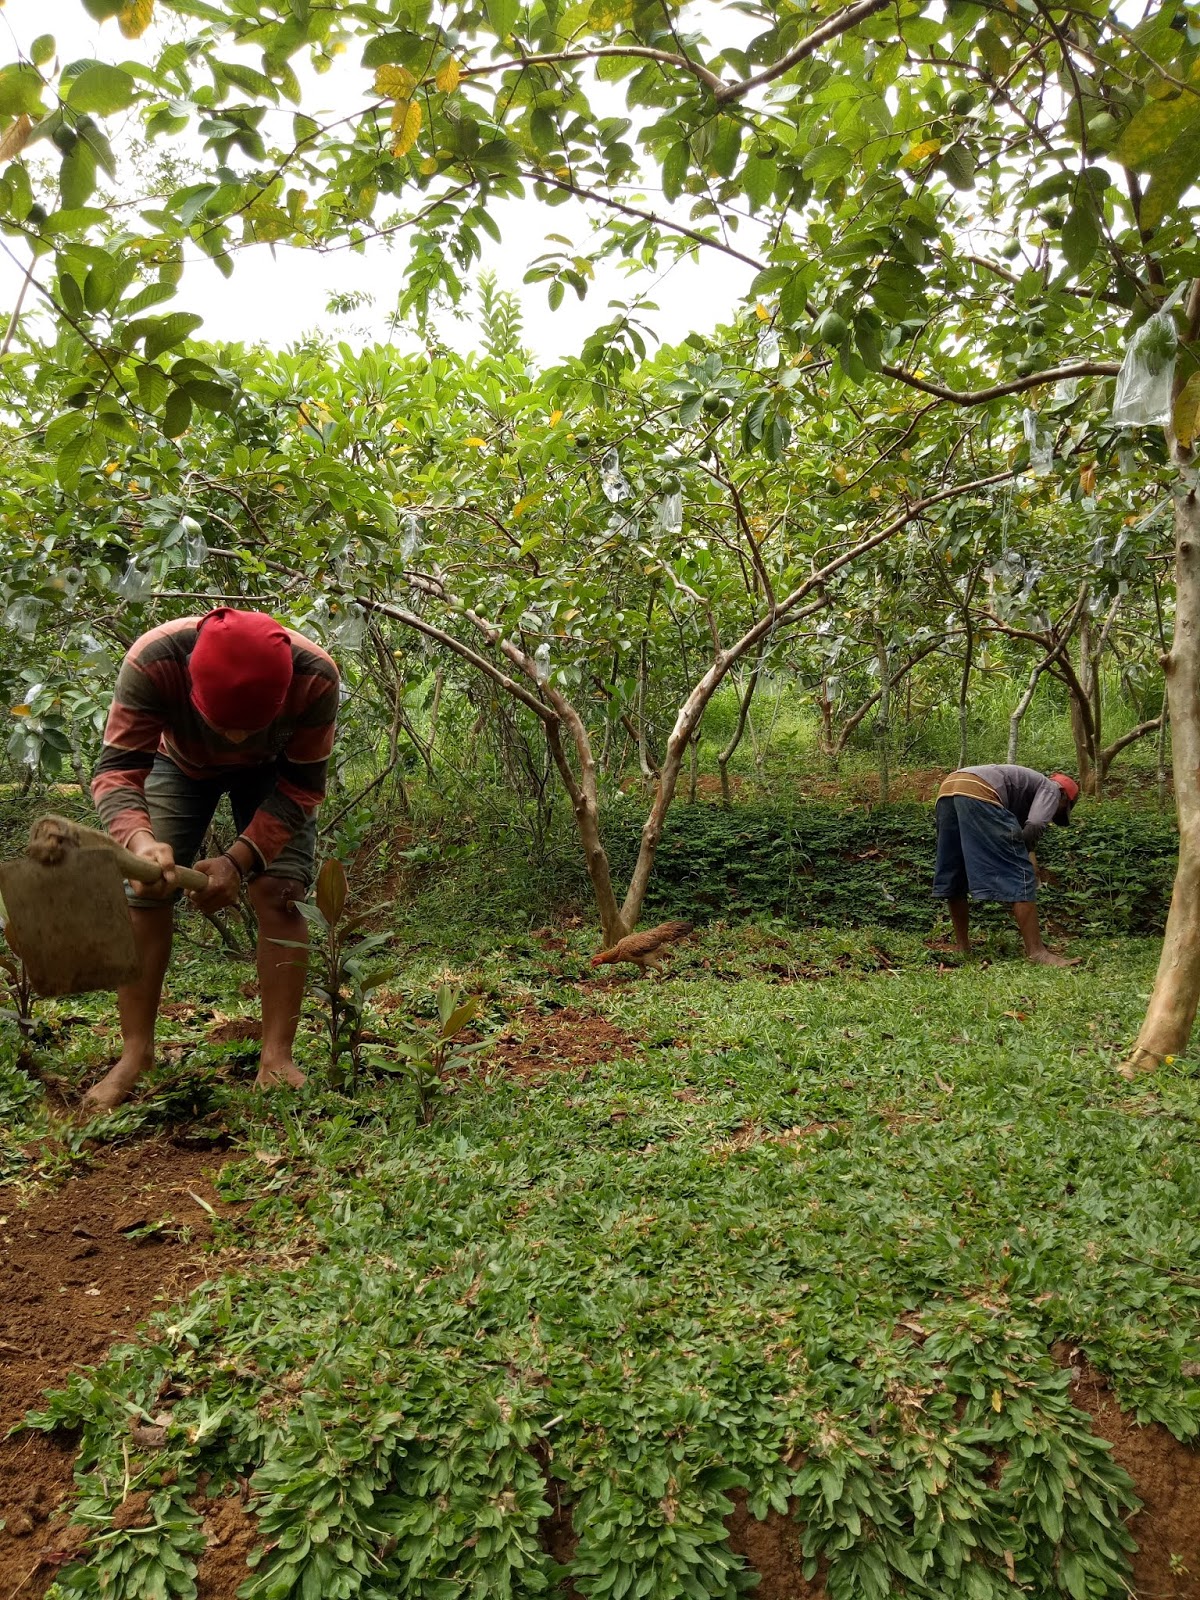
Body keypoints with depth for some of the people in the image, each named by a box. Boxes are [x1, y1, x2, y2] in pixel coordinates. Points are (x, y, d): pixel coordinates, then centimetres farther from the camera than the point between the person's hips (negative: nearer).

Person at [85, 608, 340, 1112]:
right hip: (182, 763, 1)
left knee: (277, 894, -16)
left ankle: (277, 1056, -9)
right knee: (143, 892, -9)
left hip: (273, 772, -1)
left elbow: (301, 786, -27)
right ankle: (135, 1054, 3)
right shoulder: (152, 660, -41)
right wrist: (139, 839, -59)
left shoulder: (316, 676, -39)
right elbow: (118, 769, -37)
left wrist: (239, 859, -39)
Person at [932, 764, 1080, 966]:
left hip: (947, 789, 8)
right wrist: (1023, 853, 15)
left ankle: (962, 947, 25)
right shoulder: (1051, 788, 20)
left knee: (954, 878, 18)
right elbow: (1035, 826, 0)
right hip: (977, 793, -8)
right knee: (1019, 874, -2)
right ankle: (1036, 951, -2)